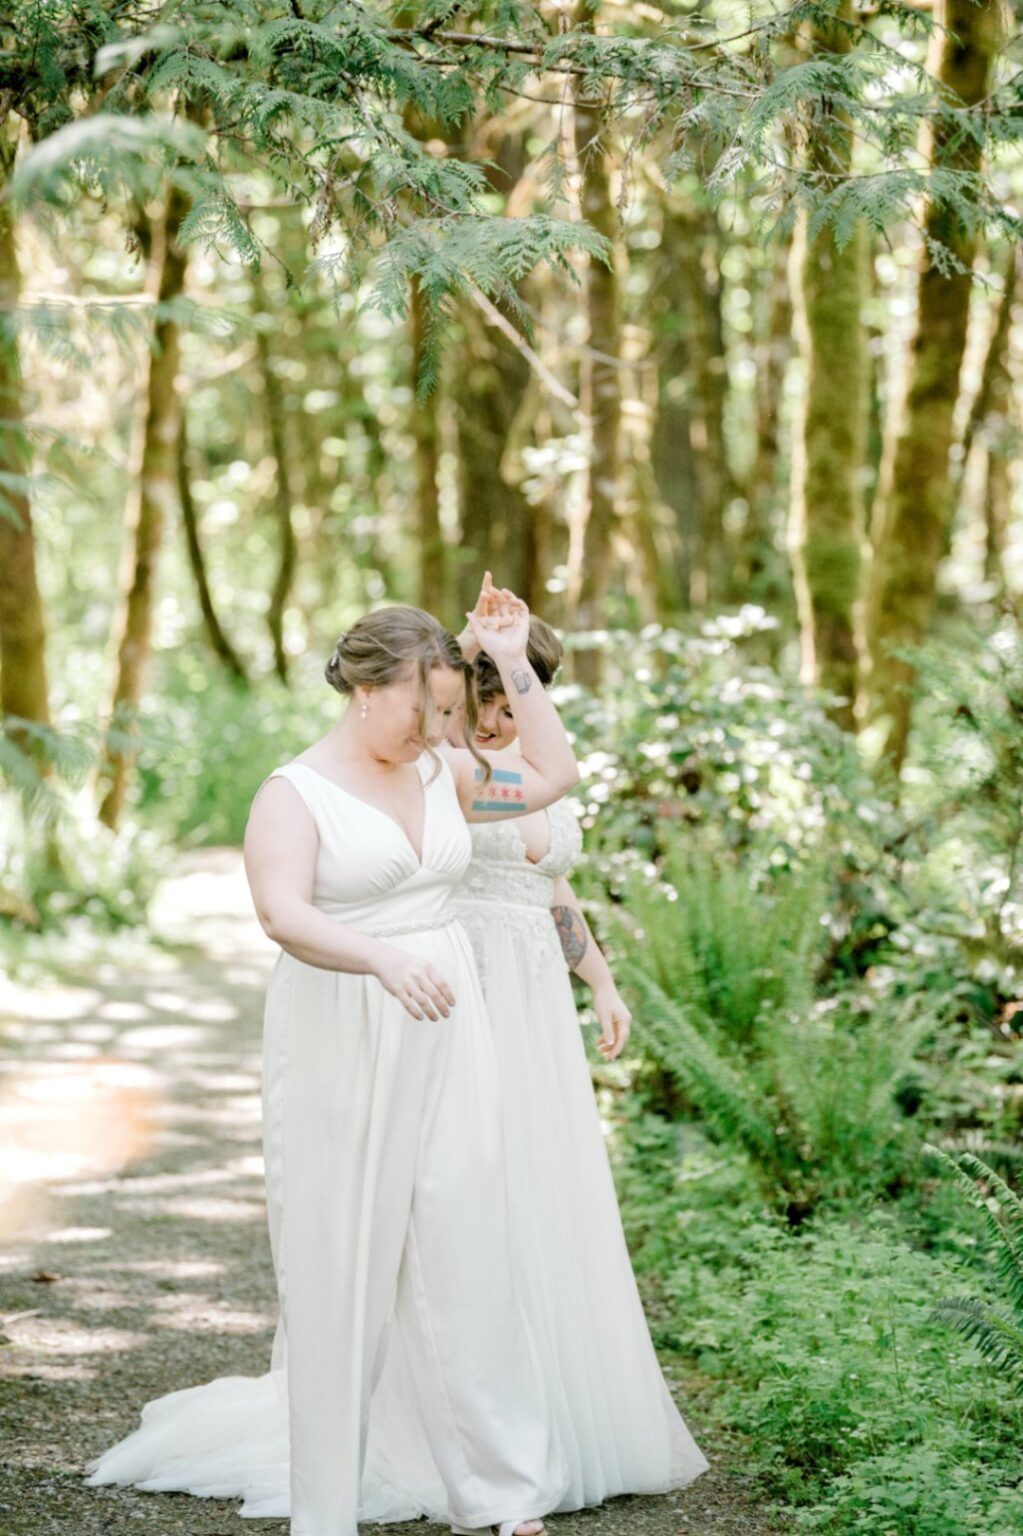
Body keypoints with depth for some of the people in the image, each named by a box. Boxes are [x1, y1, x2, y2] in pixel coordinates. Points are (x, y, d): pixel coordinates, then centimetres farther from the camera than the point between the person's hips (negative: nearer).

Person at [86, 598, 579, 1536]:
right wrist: (384, 959, -40)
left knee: (463, 1248, 3)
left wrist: (513, 666, 10)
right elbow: (284, 913, -24)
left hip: (442, 1040, 5)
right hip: (339, 1047, -4)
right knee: (342, 1259, 1)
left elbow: (555, 775, 19)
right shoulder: (295, 794, -8)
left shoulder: (441, 776, 10)